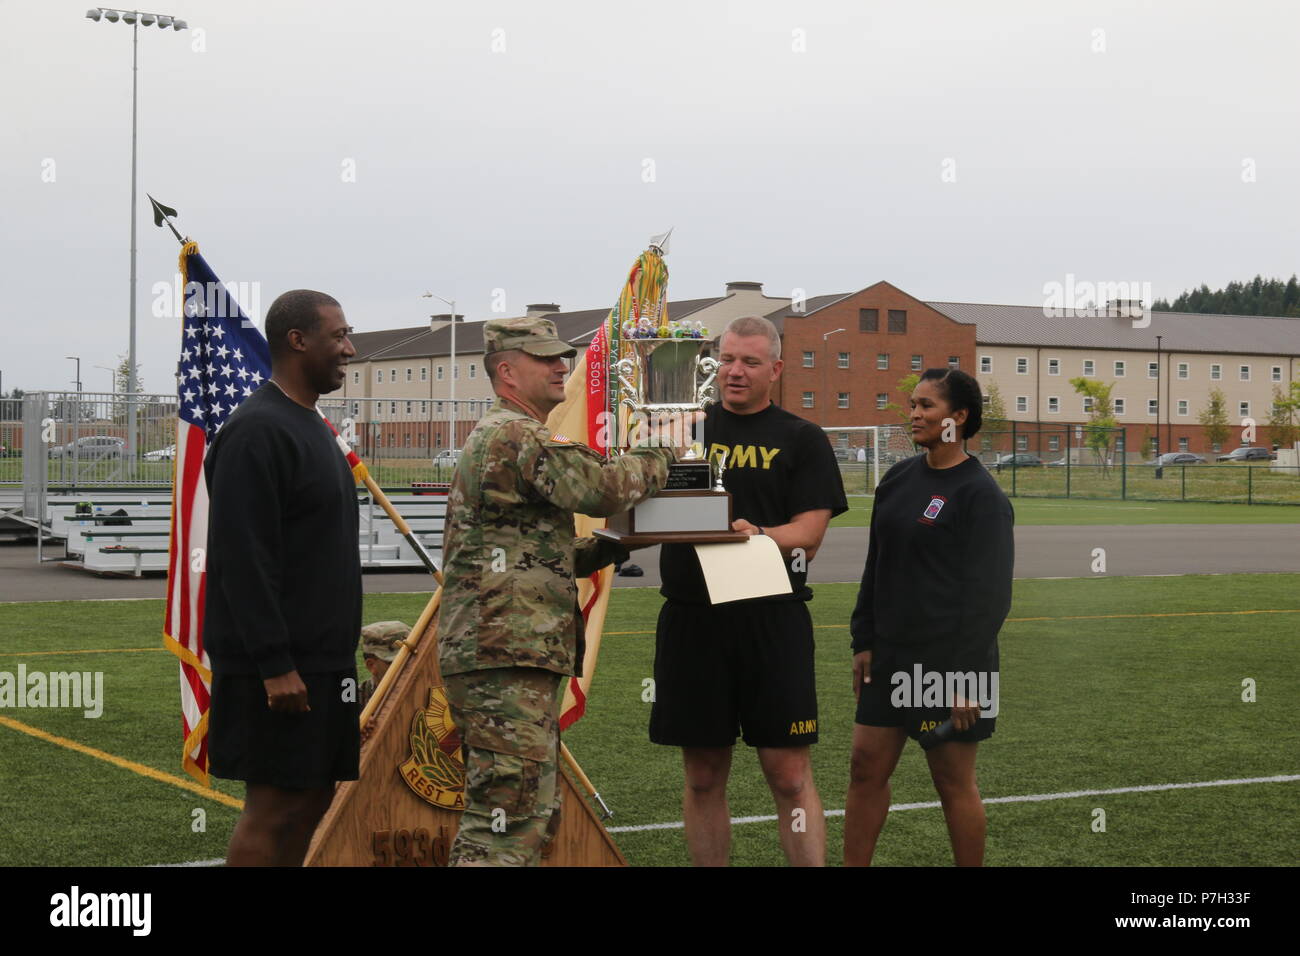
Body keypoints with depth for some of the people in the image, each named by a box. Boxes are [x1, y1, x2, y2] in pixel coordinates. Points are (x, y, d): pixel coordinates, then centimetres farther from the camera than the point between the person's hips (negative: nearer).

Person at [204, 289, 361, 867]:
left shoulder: (309, 426, 17)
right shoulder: (257, 431, -15)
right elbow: (243, 558, -21)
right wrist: (274, 665, -23)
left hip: (320, 659, 10)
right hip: (279, 665, -10)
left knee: (312, 800, 11)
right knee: (274, 807, -7)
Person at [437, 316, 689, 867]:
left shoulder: (499, 436, 25)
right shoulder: (515, 436, -10)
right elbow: (602, 488, -20)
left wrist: (603, 550, 13)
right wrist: (659, 453, -1)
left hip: (522, 657, 11)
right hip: (506, 658, -11)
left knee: (535, 816, 15)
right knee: (508, 820, -15)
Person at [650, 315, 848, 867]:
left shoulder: (801, 440, 6)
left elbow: (809, 534, -4)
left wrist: (757, 535, -23)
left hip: (772, 619, -2)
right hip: (690, 615, 2)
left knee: (789, 774, -4)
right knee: (703, 776, 8)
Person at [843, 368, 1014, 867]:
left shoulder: (982, 494, -12)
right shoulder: (898, 479, 9)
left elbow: (990, 593, -14)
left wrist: (965, 679, -17)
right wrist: (863, 642, 12)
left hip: (949, 657, -7)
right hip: (892, 654, 7)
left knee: (954, 782, 4)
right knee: (866, 766, 8)